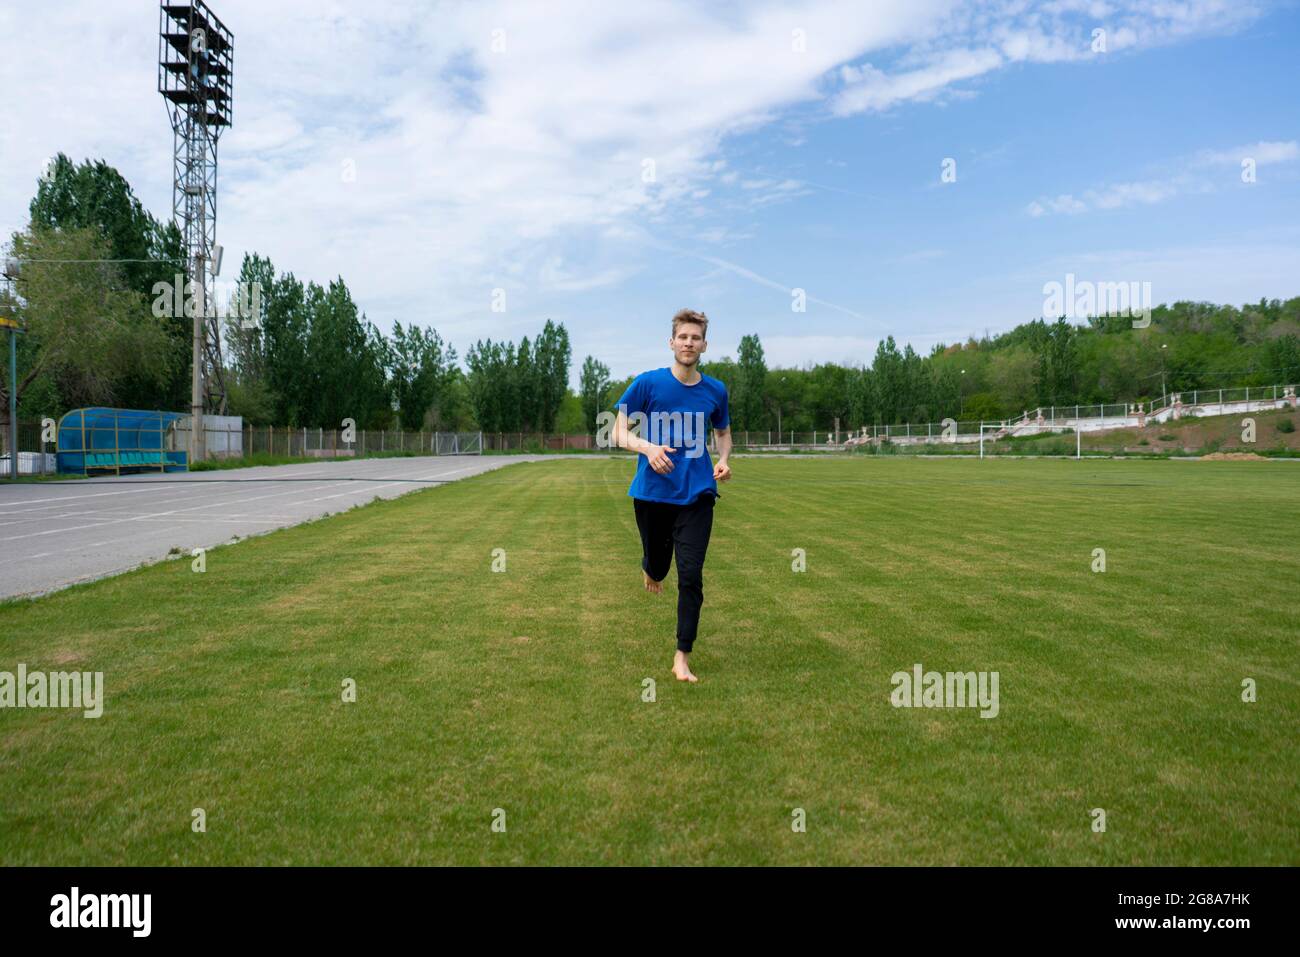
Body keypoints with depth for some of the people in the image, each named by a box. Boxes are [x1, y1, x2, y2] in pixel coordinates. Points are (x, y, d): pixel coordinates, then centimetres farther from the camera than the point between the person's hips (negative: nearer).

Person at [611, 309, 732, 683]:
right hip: (651, 493, -1)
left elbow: (723, 431, 19)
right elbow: (620, 433, -3)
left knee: (691, 576, -5)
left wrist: (724, 459, -2)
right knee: (657, 565, 13)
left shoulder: (716, 391, 3)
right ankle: (650, 569, 53)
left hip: (697, 495, 1)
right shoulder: (648, 382, -5)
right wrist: (648, 448, -23)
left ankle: (683, 658, 5)